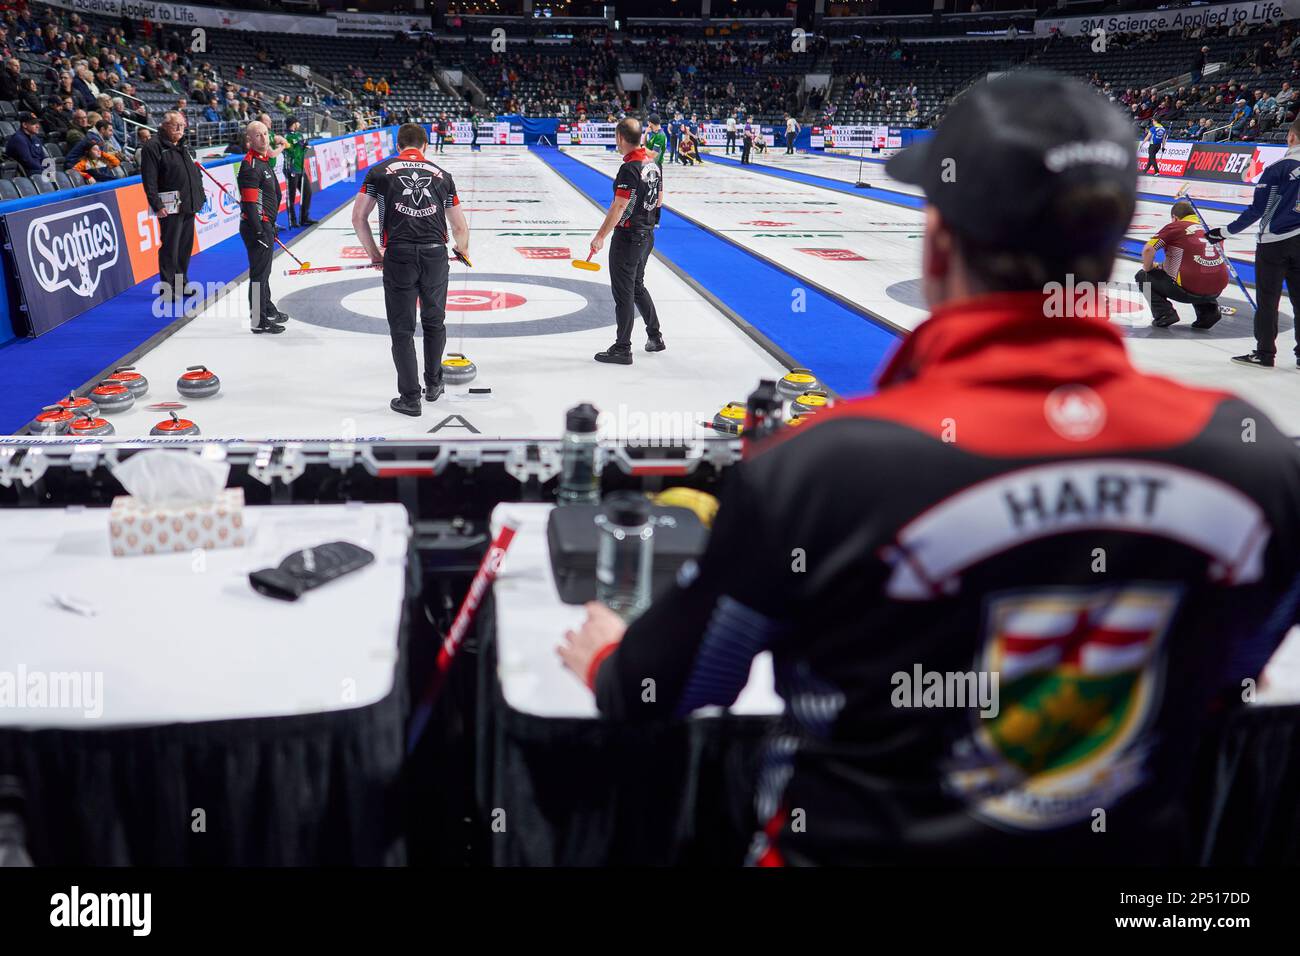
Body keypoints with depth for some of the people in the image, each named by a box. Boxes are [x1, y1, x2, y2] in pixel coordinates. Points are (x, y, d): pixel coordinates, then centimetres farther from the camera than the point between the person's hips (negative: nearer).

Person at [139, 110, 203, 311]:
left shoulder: (184, 147, 18)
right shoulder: (153, 147, -8)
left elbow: (196, 174, 25)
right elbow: (149, 180, -14)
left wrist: (200, 197, 18)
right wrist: (157, 205, -20)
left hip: (188, 206, 8)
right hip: (170, 207, -8)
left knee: (186, 245, 13)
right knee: (170, 247, -6)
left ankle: (181, 283, 25)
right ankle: (168, 289, 0)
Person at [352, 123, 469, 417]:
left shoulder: (380, 170, 9)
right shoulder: (441, 175, 14)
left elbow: (358, 218, 6)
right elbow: (460, 228, 15)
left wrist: (374, 254, 17)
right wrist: (463, 251, 36)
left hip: (398, 254, -2)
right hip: (435, 254, 2)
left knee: (402, 329, 6)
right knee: (434, 321, 21)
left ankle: (410, 398, 7)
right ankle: (433, 384, 34)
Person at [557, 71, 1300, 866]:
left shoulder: (822, 468, -28)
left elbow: (661, 691, -12)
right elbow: (1214, 693, 4)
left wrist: (606, 663, 11)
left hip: (859, 845, -3)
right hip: (1127, 847, 4)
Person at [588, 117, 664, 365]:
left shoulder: (629, 169, -21)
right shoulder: (652, 164, 6)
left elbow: (619, 207, -23)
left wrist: (600, 236, -17)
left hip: (627, 238, -9)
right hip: (647, 235, 9)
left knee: (623, 293, -1)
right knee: (637, 286, 23)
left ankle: (622, 349, 6)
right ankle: (655, 337, 30)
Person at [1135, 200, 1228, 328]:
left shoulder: (1175, 226, 4)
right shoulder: (1205, 229, 22)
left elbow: (1148, 249, -8)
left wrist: (1148, 269, 10)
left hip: (1191, 289, -6)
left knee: (1143, 277, 14)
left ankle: (1164, 314, 2)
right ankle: (1208, 310, 19)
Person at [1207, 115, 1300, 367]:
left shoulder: (1277, 168, -12)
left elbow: (1257, 210, -11)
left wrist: (1225, 232, -2)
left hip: (1274, 242, -5)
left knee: (1267, 300, 3)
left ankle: (1264, 353, 6)